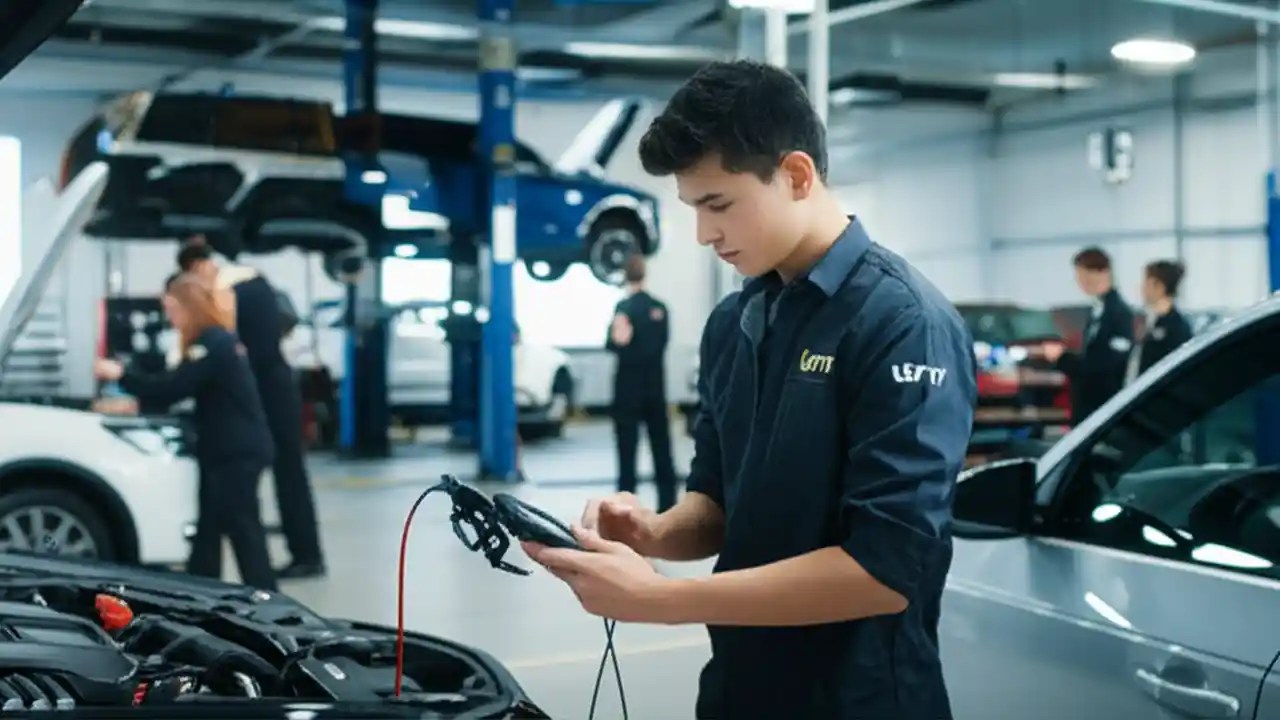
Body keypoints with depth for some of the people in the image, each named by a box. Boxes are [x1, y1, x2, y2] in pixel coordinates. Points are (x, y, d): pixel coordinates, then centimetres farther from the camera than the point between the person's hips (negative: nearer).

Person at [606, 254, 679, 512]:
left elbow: (613, 345, -16)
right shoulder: (660, 308, 5)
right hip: (655, 386, 5)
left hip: (629, 387, -5)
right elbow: (663, 342, 11)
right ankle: (667, 502, 12)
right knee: (661, 445, 9)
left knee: (627, 446, -1)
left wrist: (618, 339, 2)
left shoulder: (624, 307, -12)